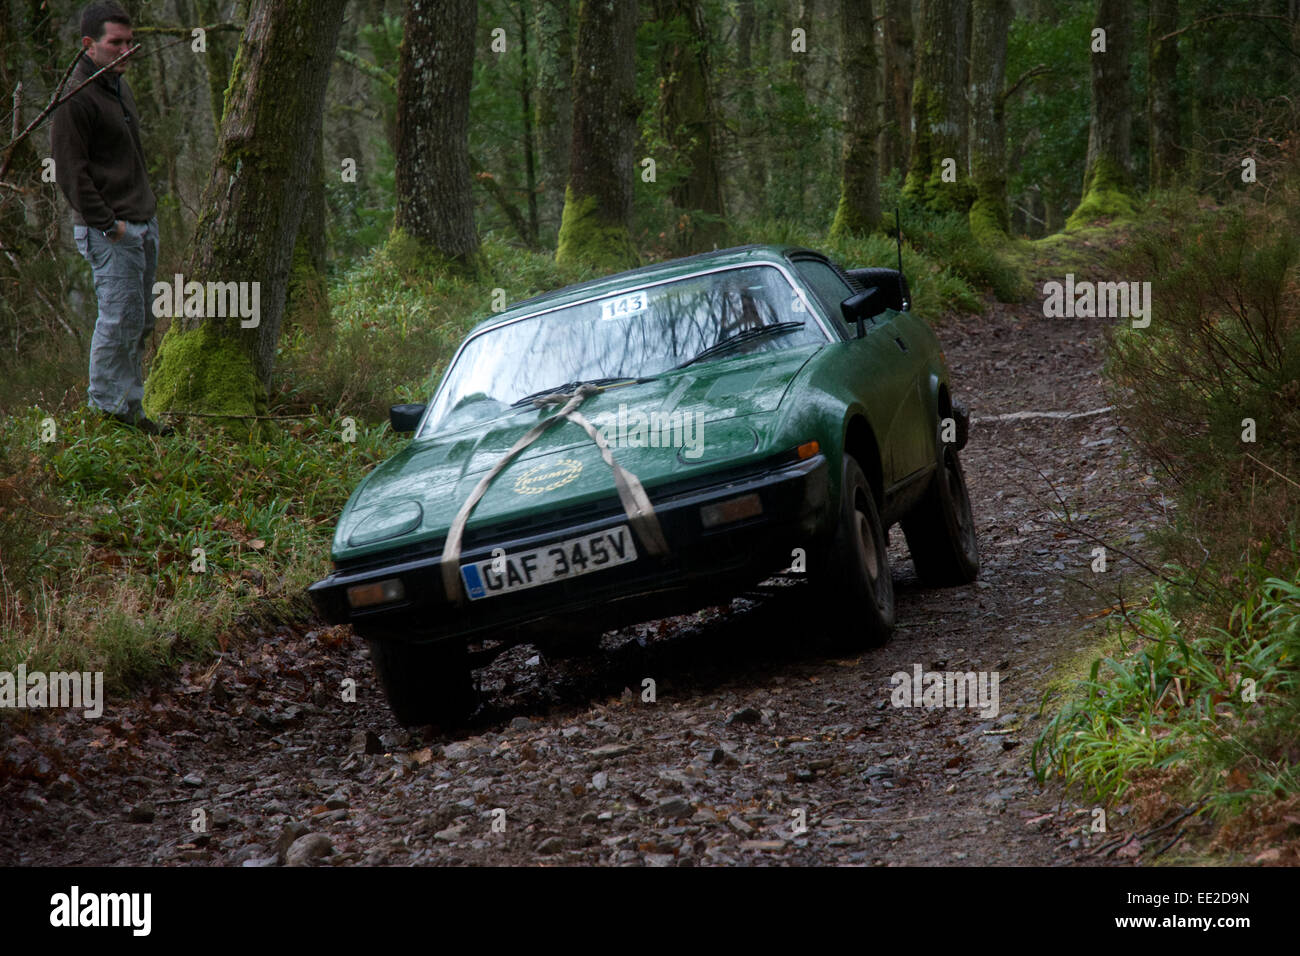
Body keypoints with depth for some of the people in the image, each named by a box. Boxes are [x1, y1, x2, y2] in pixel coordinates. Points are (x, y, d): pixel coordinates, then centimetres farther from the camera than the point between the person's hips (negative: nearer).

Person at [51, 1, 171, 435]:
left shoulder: (119, 87, 15)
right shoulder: (76, 97, -15)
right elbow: (69, 171, -17)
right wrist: (106, 223, -18)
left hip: (142, 224, 9)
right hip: (109, 233, -9)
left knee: (140, 322, 12)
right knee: (120, 320, -8)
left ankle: (130, 408, 19)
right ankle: (106, 410, 1)